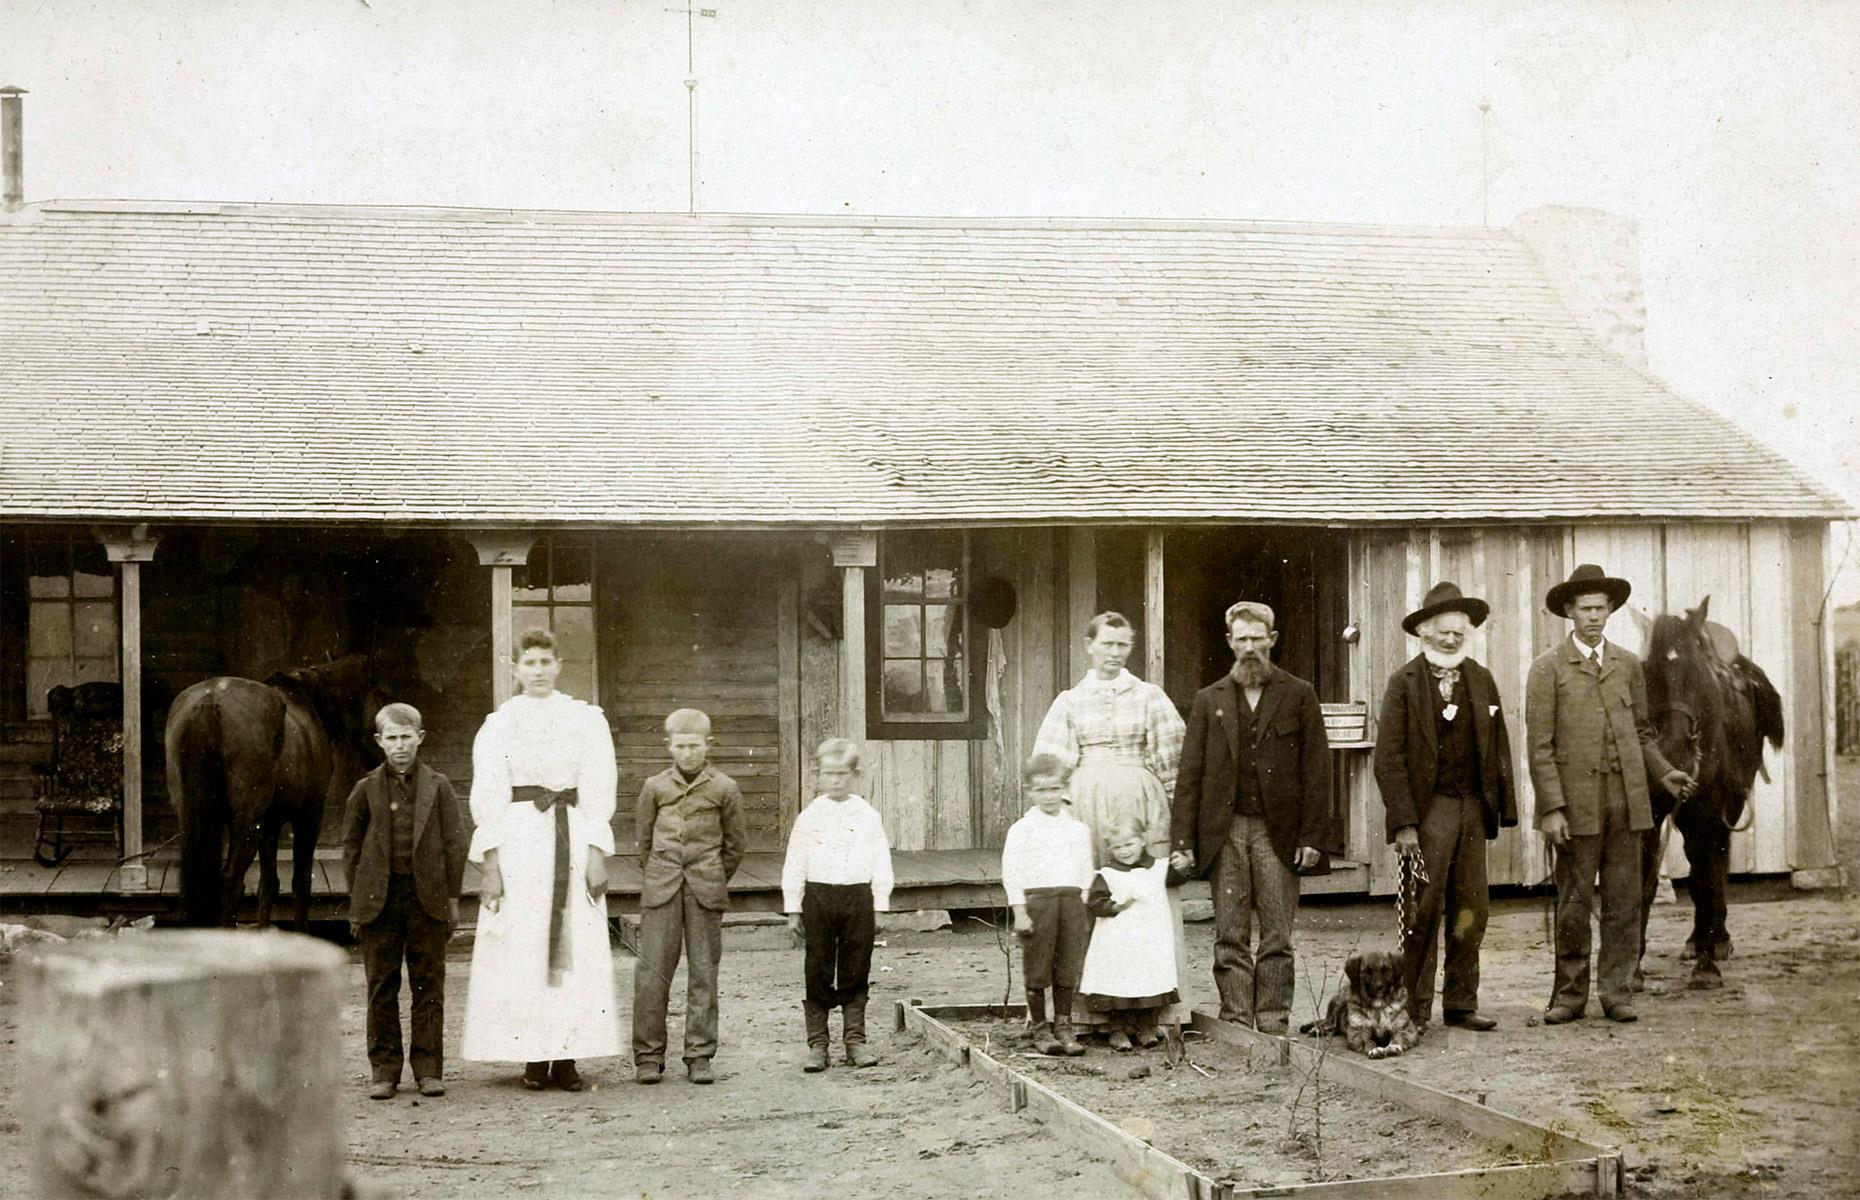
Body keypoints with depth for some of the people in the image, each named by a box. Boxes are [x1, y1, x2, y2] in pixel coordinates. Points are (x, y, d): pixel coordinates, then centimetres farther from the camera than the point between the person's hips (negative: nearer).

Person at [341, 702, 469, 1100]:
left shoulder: (437, 786, 3)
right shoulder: (367, 789, 4)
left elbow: (456, 842, 4)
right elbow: (352, 844, 8)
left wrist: (452, 896, 1)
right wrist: (356, 900, 4)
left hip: (427, 897, 0)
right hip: (378, 898, 1)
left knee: (429, 985, 4)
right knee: (382, 985, 4)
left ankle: (428, 1068, 10)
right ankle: (383, 1069, 11)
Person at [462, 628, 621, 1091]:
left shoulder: (586, 719, 8)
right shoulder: (498, 725, 6)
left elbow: (599, 791, 5)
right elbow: (487, 797, 2)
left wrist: (596, 853, -5)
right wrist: (490, 864, -7)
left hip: (573, 837, 1)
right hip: (518, 841, -1)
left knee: (575, 949, -3)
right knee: (521, 949, -2)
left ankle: (567, 1056, 0)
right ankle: (534, 1058, 2)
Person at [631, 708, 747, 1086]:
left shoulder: (724, 789, 3)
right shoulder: (655, 787, 7)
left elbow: (736, 844, 12)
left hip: (706, 892, 0)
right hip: (660, 891, 1)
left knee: (703, 974, 1)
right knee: (652, 972, -4)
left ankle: (699, 1056, 7)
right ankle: (648, 1056, 2)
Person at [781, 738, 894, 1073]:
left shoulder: (868, 816, 5)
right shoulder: (808, 817, 4)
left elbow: (881, 864, 7)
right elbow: (794, 865, 6)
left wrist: (879, 907, 3)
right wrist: (793, 909, 3)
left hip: (858, 896, 0)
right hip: (818, 896, 0)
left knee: (856, 973, 5)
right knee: (818, 973, 3)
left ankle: (855, 1040, 15)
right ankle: (817, 1043, 9)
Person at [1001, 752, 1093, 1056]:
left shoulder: (1078, 829, 12)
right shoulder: (1021, 829, 0)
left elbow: (1086, 872, 15)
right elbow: (1011, 872, -3)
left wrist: (1086, 912, 10)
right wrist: (1020, 913, -9)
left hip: (1072, 899, 3)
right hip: (1037, 898, -3)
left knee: (1068, 968, 5)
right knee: (1037, 970, 1)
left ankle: (1063, 1025, 14)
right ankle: (1040, 1028, 10)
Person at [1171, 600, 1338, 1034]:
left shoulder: (1298, 696, 7)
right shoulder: (1209, 700, 12)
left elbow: (1316, 770, 3)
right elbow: (1190, 775, 8)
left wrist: (1312, 836, -5)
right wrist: (1184, 841, 0)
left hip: (1278, 832, -1)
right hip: (1224, 832, 2)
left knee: (1277, 937, 0)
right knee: (1230, 937, 2)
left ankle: (1273, 1025, 4)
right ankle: (1235, 1022, 5)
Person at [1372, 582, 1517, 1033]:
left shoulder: (1481, 680, 11)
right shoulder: (1405, 682, -3)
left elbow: (1498, 747, 14)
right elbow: (1389, 756, -7)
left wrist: (1503, 808, 6)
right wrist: (1403, 822, -13)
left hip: (1472, 808, 5)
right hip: (1427, 809, -5)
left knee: (1471, 910, 7)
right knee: (1423, 911, -4)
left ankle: (1461, 1002, 17)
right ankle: (1414, 1008, 4)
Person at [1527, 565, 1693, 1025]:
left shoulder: (1628, 665, 13)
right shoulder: (1548, 667, -1)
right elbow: (1540, 746, -5)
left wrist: (1663, 772, 4)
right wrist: (1551, 808, -12)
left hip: (1626, 800, 4)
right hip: (1576, 803, -4)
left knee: (1623, 902, 5)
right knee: (1573, 905, 1)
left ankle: (1617, 992, 12)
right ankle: (1570, 995, 10)